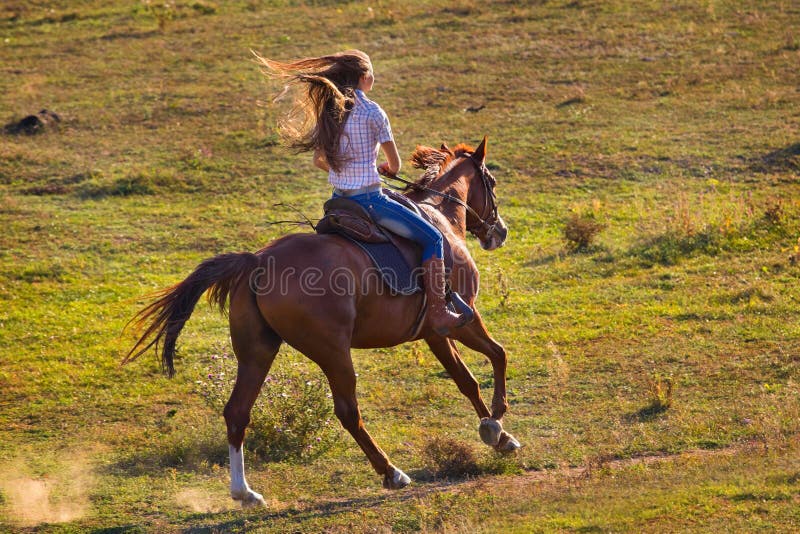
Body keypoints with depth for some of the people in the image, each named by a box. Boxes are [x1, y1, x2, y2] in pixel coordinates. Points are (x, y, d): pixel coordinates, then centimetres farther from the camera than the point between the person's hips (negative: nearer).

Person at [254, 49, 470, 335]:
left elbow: (319, 160, 14)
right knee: (433, 238, 3)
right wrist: (384, 169, 17)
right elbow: (394, 165, -6)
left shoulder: (327, 110, 4)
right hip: (370, 201, -7)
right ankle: (438, 313, 0)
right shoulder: (371, 111, -14)